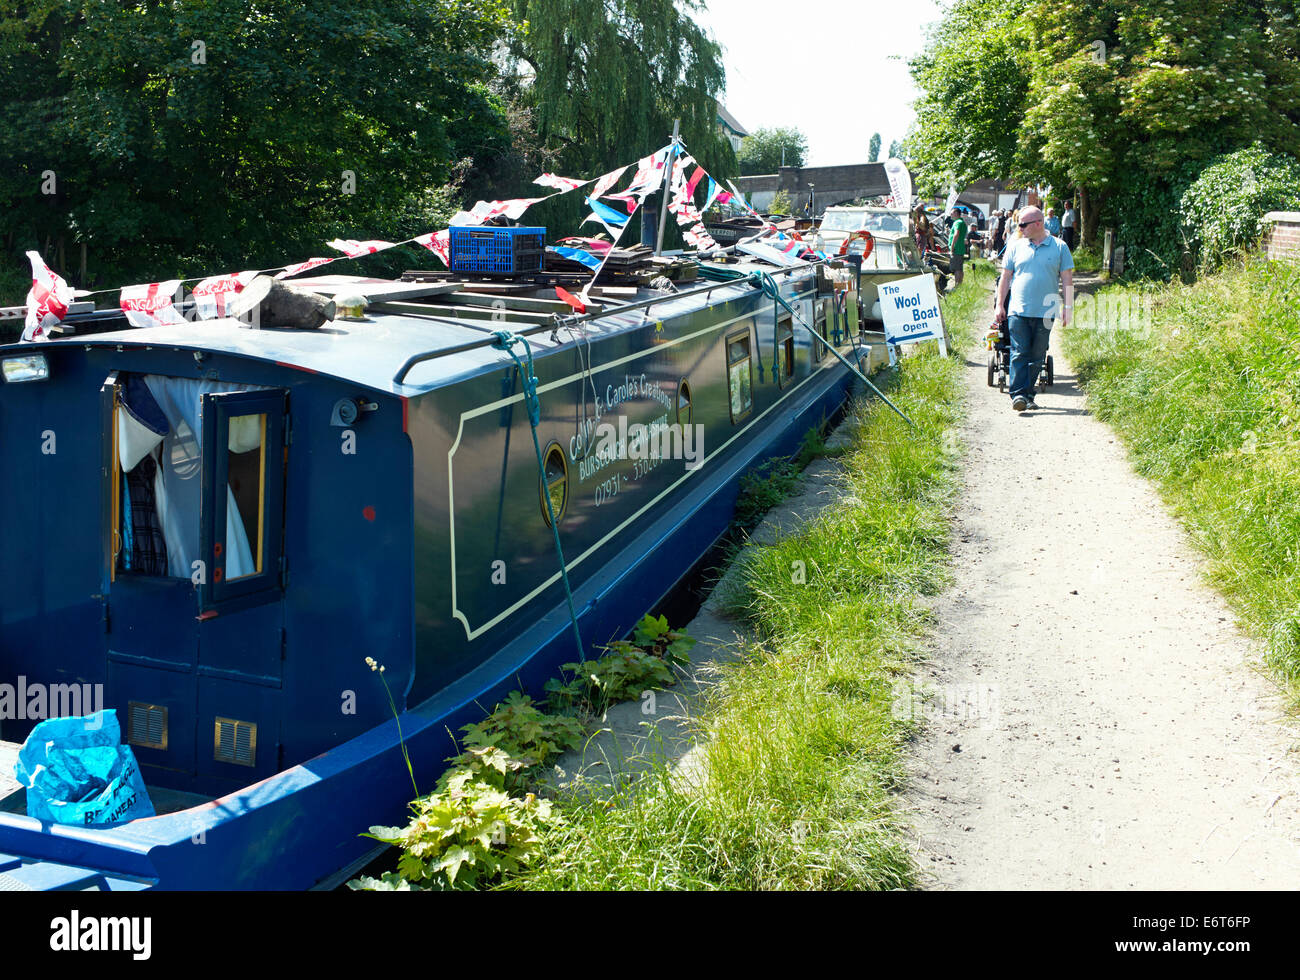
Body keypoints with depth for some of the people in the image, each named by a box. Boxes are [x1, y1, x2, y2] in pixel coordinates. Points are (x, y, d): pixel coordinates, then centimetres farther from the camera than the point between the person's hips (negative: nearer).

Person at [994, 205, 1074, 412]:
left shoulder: (1059, 247, 5)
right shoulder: (1015, 246, 9)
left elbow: (1067, 279, 7)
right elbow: (1005, 277, 13)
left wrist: (1067, 307, 1)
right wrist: (1000, 305, 9)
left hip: (1044, 312, 0)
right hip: (1018, 310, 0)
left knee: (1037, 356, 4)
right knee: (1019, 354, -9)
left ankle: (1028, 395, 12)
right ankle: (1018, 394, -13)